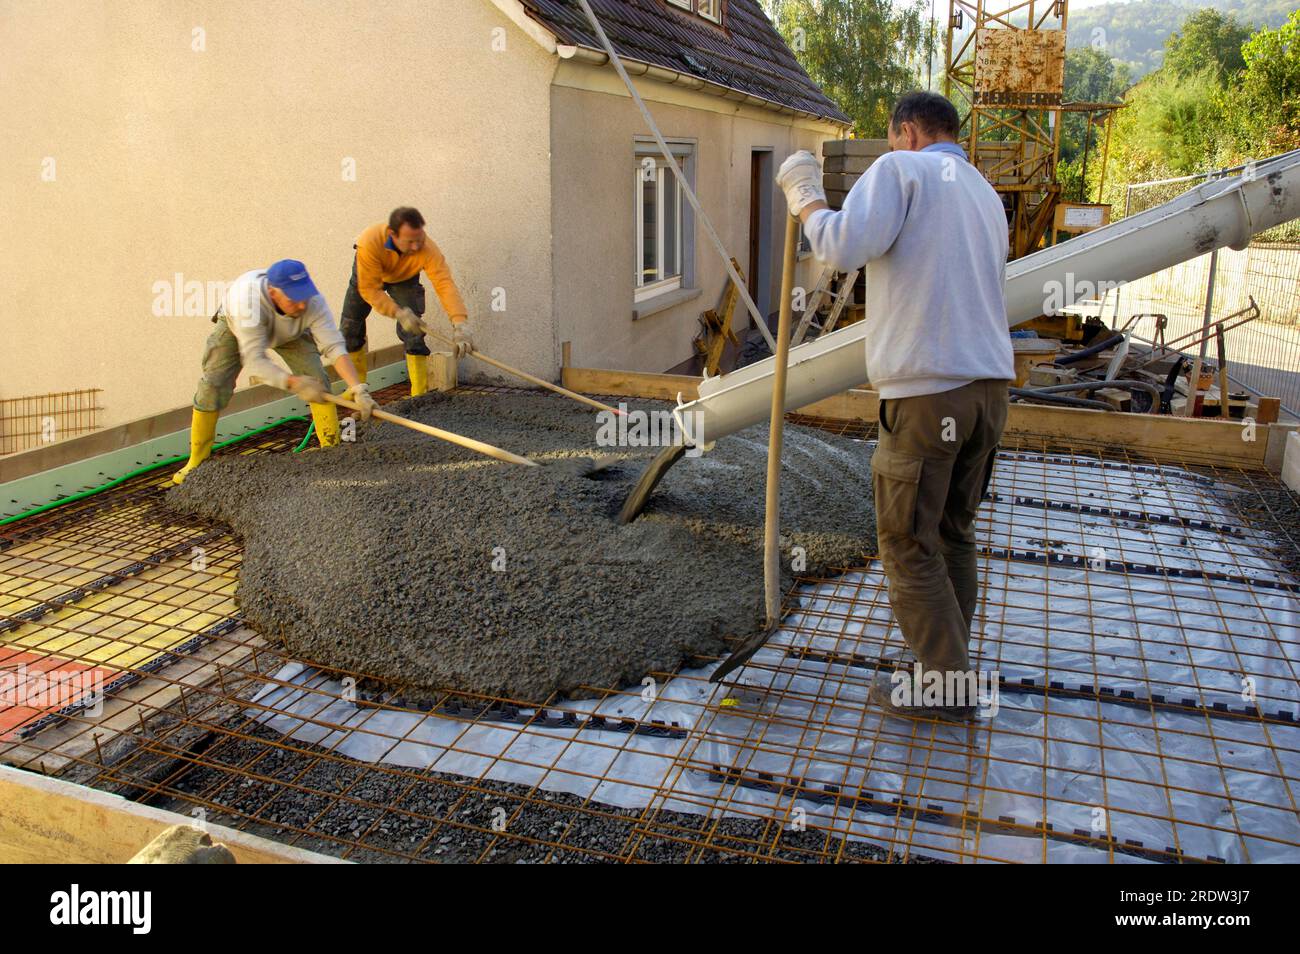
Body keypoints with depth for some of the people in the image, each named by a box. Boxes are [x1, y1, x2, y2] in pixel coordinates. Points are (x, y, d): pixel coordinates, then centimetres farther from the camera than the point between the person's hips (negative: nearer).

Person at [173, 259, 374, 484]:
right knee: (213, 387, -10)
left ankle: (332, 449, -3)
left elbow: (334, 346, -40)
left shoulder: (313, 300, -39)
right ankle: (197, 462, 7)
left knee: (317, 381, -17)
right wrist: (294, 383, -60)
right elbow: (255, 362, -47)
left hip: (290, 332, 2)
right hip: (236, 325, -2)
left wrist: (359, 389, -52)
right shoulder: (249, 299, -46)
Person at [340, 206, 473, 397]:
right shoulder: (370, 242, -43)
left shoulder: (427, 249, -41)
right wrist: (399, 313, -46)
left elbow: (445, 283, -49)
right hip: (367, 275, 1)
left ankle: (419, 394, -12)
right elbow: (369, 289, -37)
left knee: (413, 330, -17)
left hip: (404, 279, 0)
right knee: (349, 327, 2)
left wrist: (460, 325, -61)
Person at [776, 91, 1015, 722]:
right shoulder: (985, 196, 22)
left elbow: (845, 247, -16)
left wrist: (804, 198, -1)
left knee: (907, 542, 3)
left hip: (926, 390, -8)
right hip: (989, 386, 8)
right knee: (953, 534, 17)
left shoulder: (901, 170, -1)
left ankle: (945, 686, 10)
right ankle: (949, 667, 26)